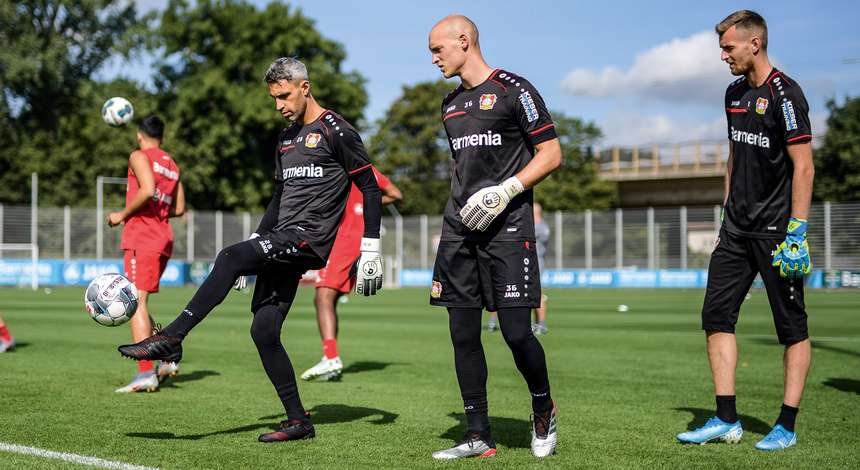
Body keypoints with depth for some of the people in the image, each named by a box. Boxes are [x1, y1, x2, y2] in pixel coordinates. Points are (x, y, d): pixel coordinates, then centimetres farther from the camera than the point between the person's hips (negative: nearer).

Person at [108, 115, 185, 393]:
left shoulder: (139, 156, -2)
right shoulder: (172, 165, 20)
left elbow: (147, 189, -20)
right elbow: (179, 209, 19)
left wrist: (123, 215, -9)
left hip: (142, 238, -8)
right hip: (164, 239, 8)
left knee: (136, 303, -11)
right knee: (135, 303, 18)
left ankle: (146, 374, -19)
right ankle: (166, 357, 10)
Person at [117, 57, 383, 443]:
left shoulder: (335, 131, -4)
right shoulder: (286, 138, 21)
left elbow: (370, 188, -6)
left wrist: (370, 251, -11)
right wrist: (254, 250, 23)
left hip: (308, 238, -9)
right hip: (282, 241, 9)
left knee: (229, 258, -27)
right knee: (263, 331, 0)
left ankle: (170, 339, -29)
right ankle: (299, 422, 5)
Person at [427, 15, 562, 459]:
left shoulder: (513, 90, -4)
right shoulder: (451, 104, 18)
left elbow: (551, 154, -6)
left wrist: (504, 191, -15)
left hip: (506, 226, -7)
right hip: (460, 226, 7)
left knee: (516, 333, -9)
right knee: (463, 335, 3)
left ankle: (543, 410, 17)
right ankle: (478, 436, 11)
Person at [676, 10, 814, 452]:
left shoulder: (784, 93, -12)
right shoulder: (735, 93, 13)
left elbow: (802, 167, -15)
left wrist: (797, 233, -19)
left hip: (776, 231, -8)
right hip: (738, 230, 8)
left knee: (792, 328, 1)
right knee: (716, 315, 4)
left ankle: (787, 426, 6)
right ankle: (726, 419, 8)